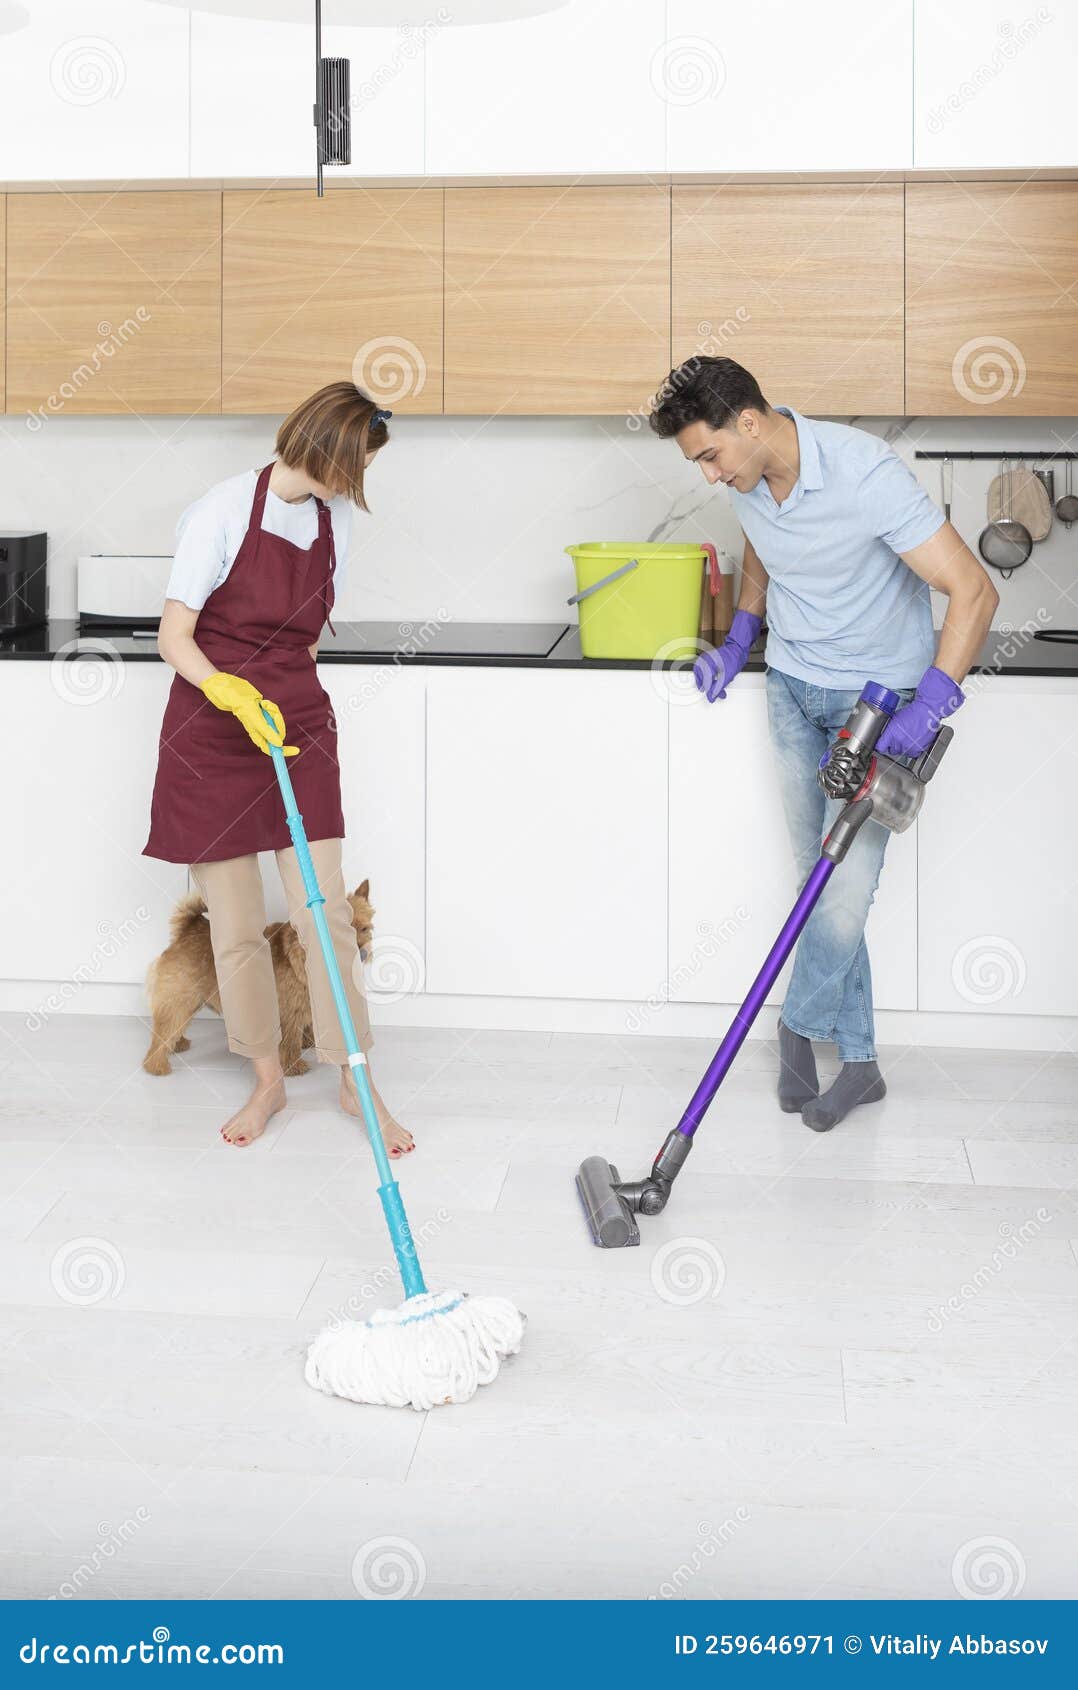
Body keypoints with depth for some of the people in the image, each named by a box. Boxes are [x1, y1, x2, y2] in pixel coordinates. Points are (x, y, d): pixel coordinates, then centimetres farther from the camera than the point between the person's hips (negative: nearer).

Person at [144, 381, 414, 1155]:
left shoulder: (335, 519, 6)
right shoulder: (225, 510, -11)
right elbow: (174, 637, -13)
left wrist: (282, 695, 15)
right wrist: (235, 695, -29)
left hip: (299, 722, 4)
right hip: (212, 732, -4)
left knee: (326, 910, -2)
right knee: (237, 924, 4)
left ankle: (356, 1080, 10)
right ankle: (268, 1081, 20)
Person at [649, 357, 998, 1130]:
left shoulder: (865, 472, -28)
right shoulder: (749, 480, -5)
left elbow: (973, 591, -29)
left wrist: (929, 705, -37)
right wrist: (739, 641, 9)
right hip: (792, 688, 6)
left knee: (849, 871, -12)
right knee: (821, 874, 6)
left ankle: (803, 1024, 13)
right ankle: (858, 1061, 15)